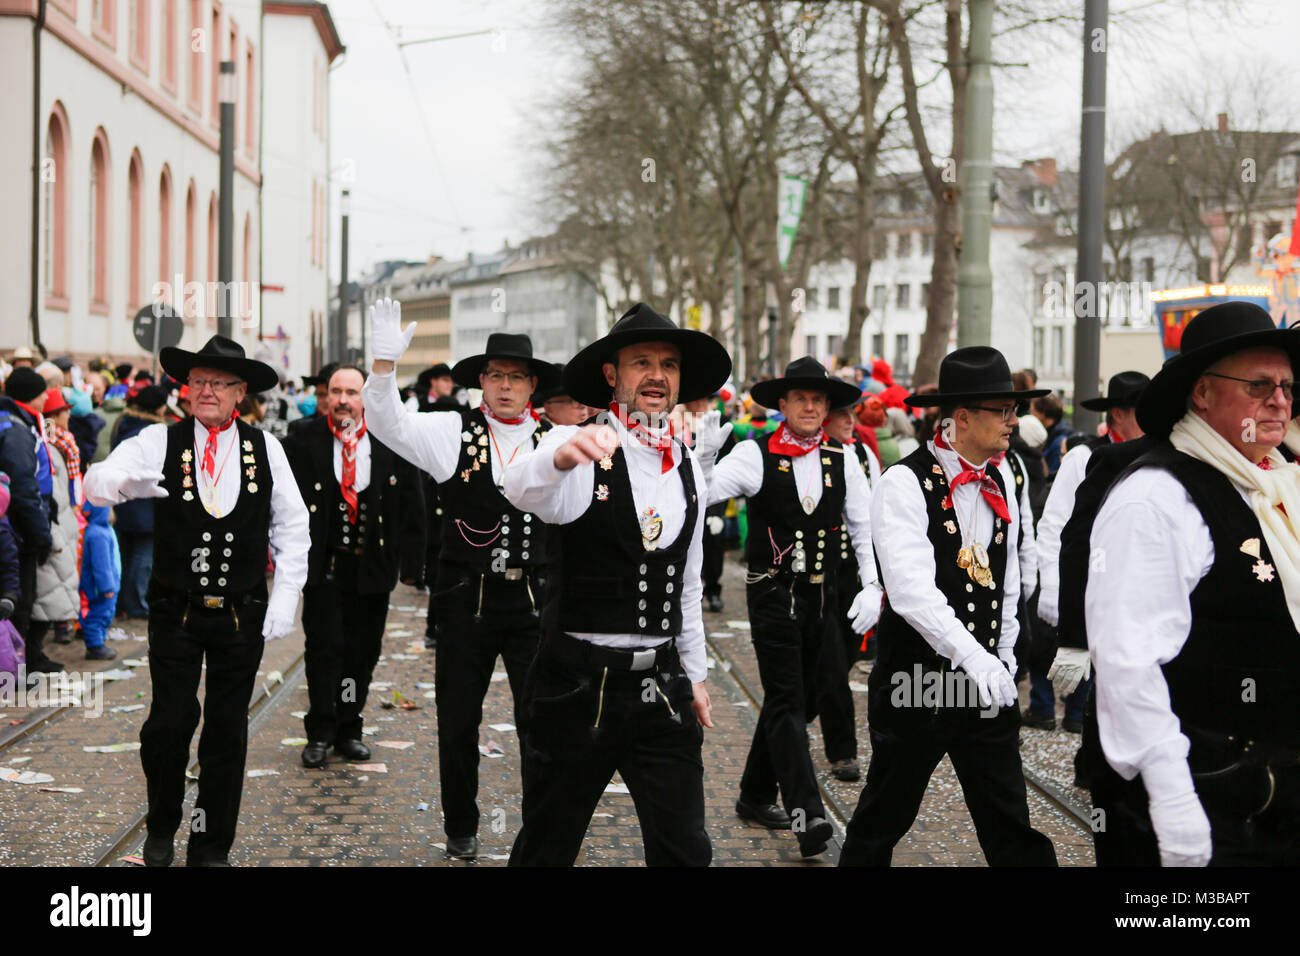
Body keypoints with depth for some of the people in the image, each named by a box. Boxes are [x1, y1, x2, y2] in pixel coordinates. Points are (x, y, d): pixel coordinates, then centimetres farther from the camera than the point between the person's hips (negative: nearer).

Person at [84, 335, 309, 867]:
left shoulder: (264, 448, 1)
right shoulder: (161, 441, -2)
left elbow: (292, 525, 7)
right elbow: (96, 485, -9)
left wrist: (286, 596, -1)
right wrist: (125, 477, -33)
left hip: (243, 616, 1)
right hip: (175, 612, -1)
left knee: (228, 730, 7)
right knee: (170, 721, -5)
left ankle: (211, 847, 19)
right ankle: (162, 827, 21)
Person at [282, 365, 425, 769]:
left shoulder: (392, 443, 2)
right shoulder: (303, 442, -1)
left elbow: (411, 507, 6)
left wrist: (411, 561, 4)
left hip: (372, 566, 2)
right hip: (323, 565, -2)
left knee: (362, 652, 8)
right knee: (325, 647, -3)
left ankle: (348, 731, 21)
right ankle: (319, 733, 8)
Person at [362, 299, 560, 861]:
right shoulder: (453, 433, 1)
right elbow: (389, 423, -10)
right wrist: (384, 362, -25)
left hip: (535, 598, 0)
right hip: (466, 598, 0)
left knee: (541, 720, 1)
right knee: (458, 721, 11)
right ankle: (461, 829, 28)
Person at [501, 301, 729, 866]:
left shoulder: (688, 468, 10)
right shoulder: (579, 446, -9)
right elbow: (521, 490, -33)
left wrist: (695, 675, 20)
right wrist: (562, 456, -55)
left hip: (662, 688, 5)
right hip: (576, 686, -4)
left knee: (685, 851, 4)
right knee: (546, 849, 10)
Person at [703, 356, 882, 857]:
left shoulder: (842, 461, 5)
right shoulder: (756, 455, -5)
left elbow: (866, 528, 8)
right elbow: (701, 495, -13)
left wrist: (872, 587, -3)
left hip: (820, 593, 5)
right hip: (772, 591, -5)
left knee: (803, 697, 13)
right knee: (786, 699, -11)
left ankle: (756, 795, 28)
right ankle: (805, 810, -15)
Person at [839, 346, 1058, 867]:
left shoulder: (999, 489, 9)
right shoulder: (904, 485, -14)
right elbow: (912, 588, -26)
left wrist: (1003, 662, 13)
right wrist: (973, 657, -35)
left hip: (987, 685, 6)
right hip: (916, 685, -6)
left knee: (1012, 833, 6)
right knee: (880, 827, 9)